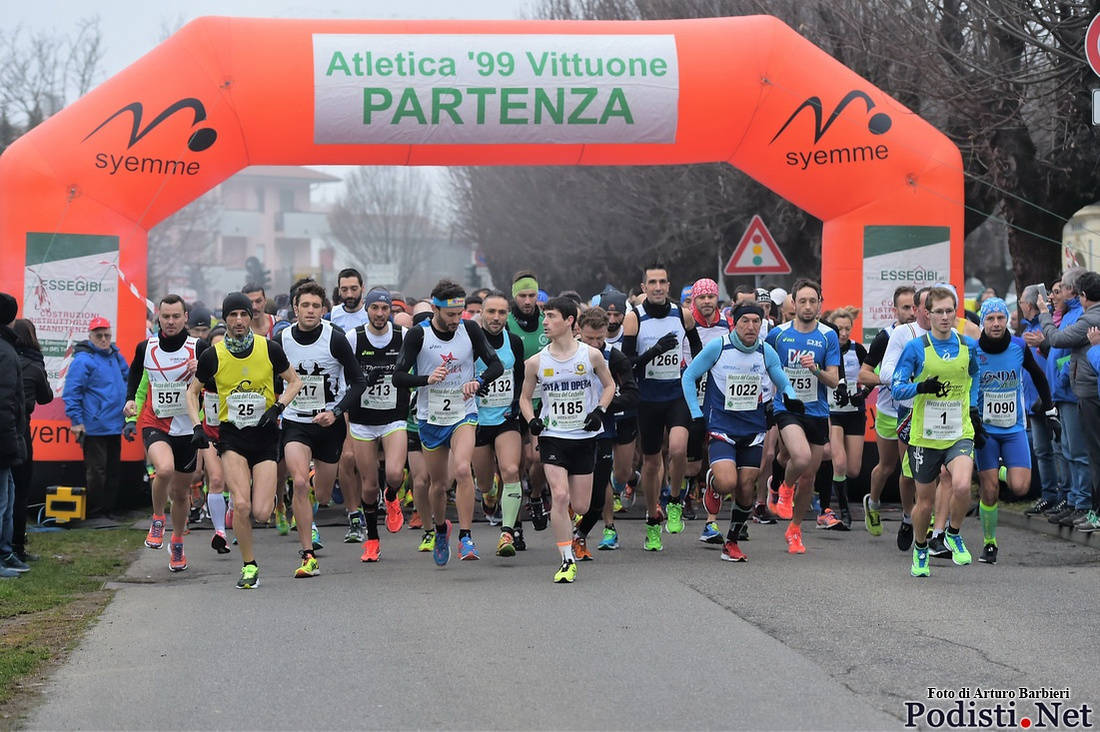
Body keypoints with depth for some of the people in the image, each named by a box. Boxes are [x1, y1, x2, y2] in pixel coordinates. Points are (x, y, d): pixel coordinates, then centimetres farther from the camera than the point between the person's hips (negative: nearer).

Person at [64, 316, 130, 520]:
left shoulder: (115, 356, 13)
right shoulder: (83, 360, -11)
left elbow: (127, 379, 28)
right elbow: (71, 392, -13)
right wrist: (76, 421, -16)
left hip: (115, 426, 8)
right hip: (94, 427, -8)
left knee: (112, 470, 12)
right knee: (96, 471, -6)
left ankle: (110, 507, 19)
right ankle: (96, 510, 2)